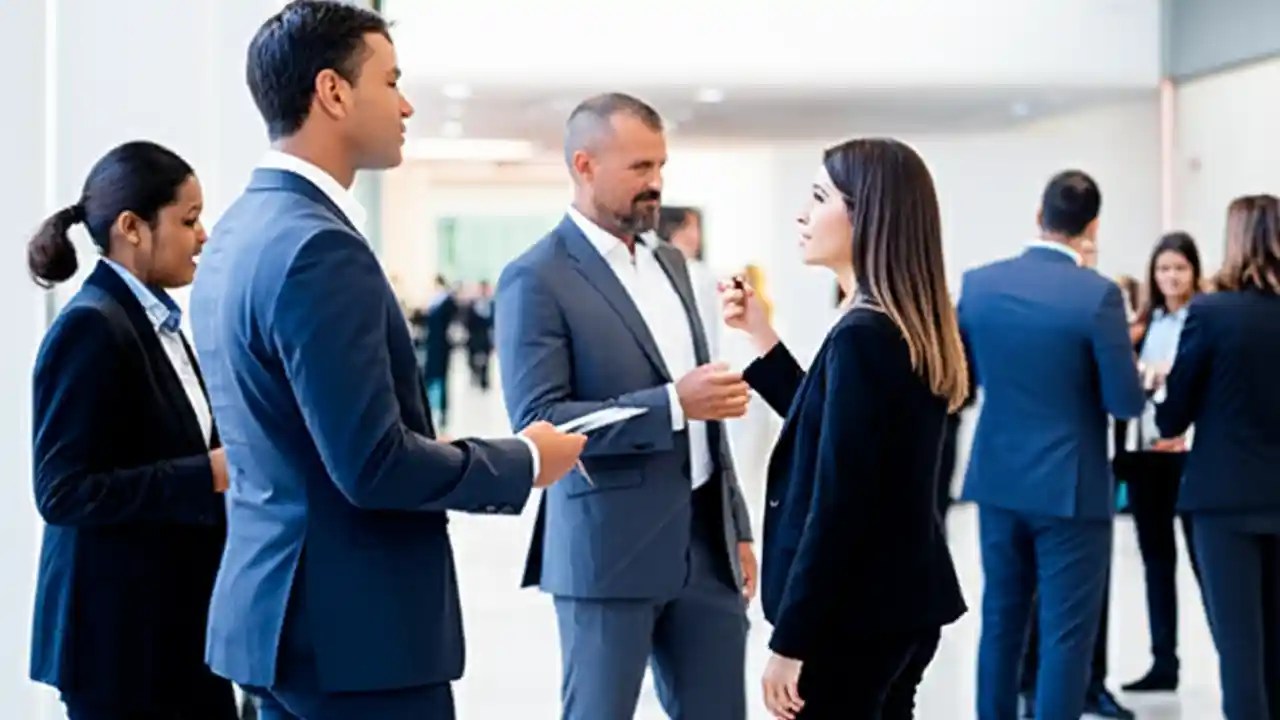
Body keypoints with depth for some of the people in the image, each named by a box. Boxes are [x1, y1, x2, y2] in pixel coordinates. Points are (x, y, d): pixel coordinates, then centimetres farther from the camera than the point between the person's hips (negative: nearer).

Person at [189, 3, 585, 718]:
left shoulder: (243, 229, 10)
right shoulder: (316, 246, -21)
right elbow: (372, 465, -23)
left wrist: (438, 448, 16)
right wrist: (522, 462, -10)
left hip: (288, 608, 10)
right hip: (353, 624, -10)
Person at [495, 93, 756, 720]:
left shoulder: (670, 263, 14)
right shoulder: (537, 279, -10)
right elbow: (536, 422, -17)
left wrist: (737, 527, 18)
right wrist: (672, 403, -23)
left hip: (705, 542, 7)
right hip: (610, 550, -7)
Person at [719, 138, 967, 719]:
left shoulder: (861, 337, -19)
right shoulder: (912, 329, 9)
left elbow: (835, 505, -21)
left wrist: (790, 640, -17)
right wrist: (761, 335, 17)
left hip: (851, 613, -9)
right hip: (903, 600, 10)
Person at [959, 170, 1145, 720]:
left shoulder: (978, 284, -1)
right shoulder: (1097, 294, -16)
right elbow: (1126, 403, -13)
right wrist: (1120, 355, 6)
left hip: (998, 478, 5)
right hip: (1070, 486, -5)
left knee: (1001, 621, 17)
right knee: (1067, 634, 2)